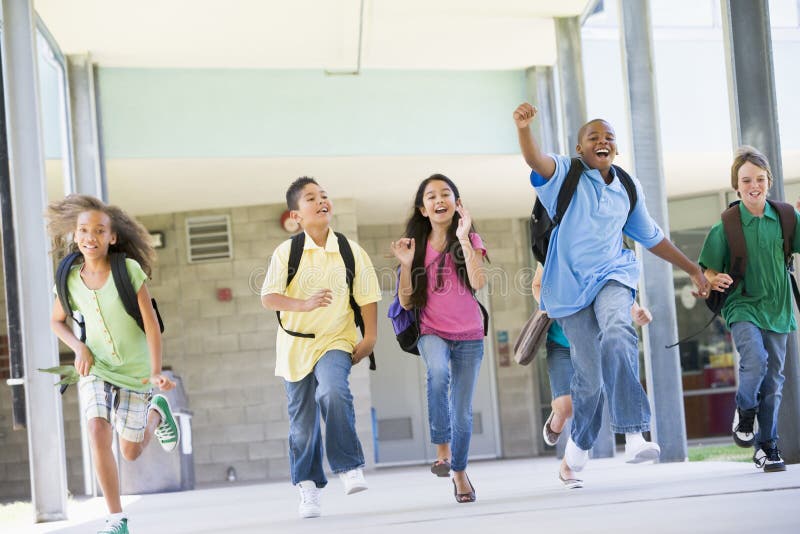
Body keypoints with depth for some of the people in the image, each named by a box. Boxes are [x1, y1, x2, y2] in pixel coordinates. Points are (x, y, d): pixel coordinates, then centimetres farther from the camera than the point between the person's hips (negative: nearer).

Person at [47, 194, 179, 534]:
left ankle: (157, 412, 39)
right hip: (95, 369, 2)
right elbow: (57, 322, 10)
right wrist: (79, 348, -8)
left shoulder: (129, 269, -17)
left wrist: (156, 372, -21)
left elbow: (151, 324, -14)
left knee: (131, 452, 5)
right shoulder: (70, 279, -8)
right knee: (98, 431, -22)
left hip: (134, 371, -2)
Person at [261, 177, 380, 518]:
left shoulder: (351, 251, 0)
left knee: (333, 392, -30)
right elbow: (268, 297, -13)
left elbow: (367, 297, 6)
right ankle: (308, 488, 21)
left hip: (336, 341, -1)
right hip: (295, 345, 1)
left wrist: (370, 338, -3)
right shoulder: (286, 252, -5)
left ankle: (349, 469, -19)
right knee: (302, 422, 6)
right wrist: (305, 304, -29)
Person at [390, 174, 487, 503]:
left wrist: (463, 238, -20)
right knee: (438, 371, -34)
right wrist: (406, 264, -11)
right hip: (432, 332, 0)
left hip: (468, 336, 0)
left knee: (462, 410, 3)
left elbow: (478, 282, -18)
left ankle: (459, 471, 25)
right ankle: (442, 447, -22)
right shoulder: (418, 246, 4)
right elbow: (406, 302, 2)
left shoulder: (470, 241, 1)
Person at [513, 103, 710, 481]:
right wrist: (523, 128, -45)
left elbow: (651, 237, 25)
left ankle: (634, 438, -38)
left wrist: (693, 270, 27)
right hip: (571, 284, -2)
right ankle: (580, 441, 28)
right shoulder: (566, 175, -1)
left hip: (612, 277, 2)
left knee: (617, 335, -31)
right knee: (589, 373, -4)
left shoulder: (628, 189, 13)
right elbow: (536, 161, -24)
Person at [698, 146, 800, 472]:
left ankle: (766, 447, 20)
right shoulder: (726, 226, -4)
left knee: (773, 380, 6)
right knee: (755, 360, -27)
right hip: (742, 305, -3)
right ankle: (744, 412, 3)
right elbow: (710, 271, -1)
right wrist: (714, 281, -22)